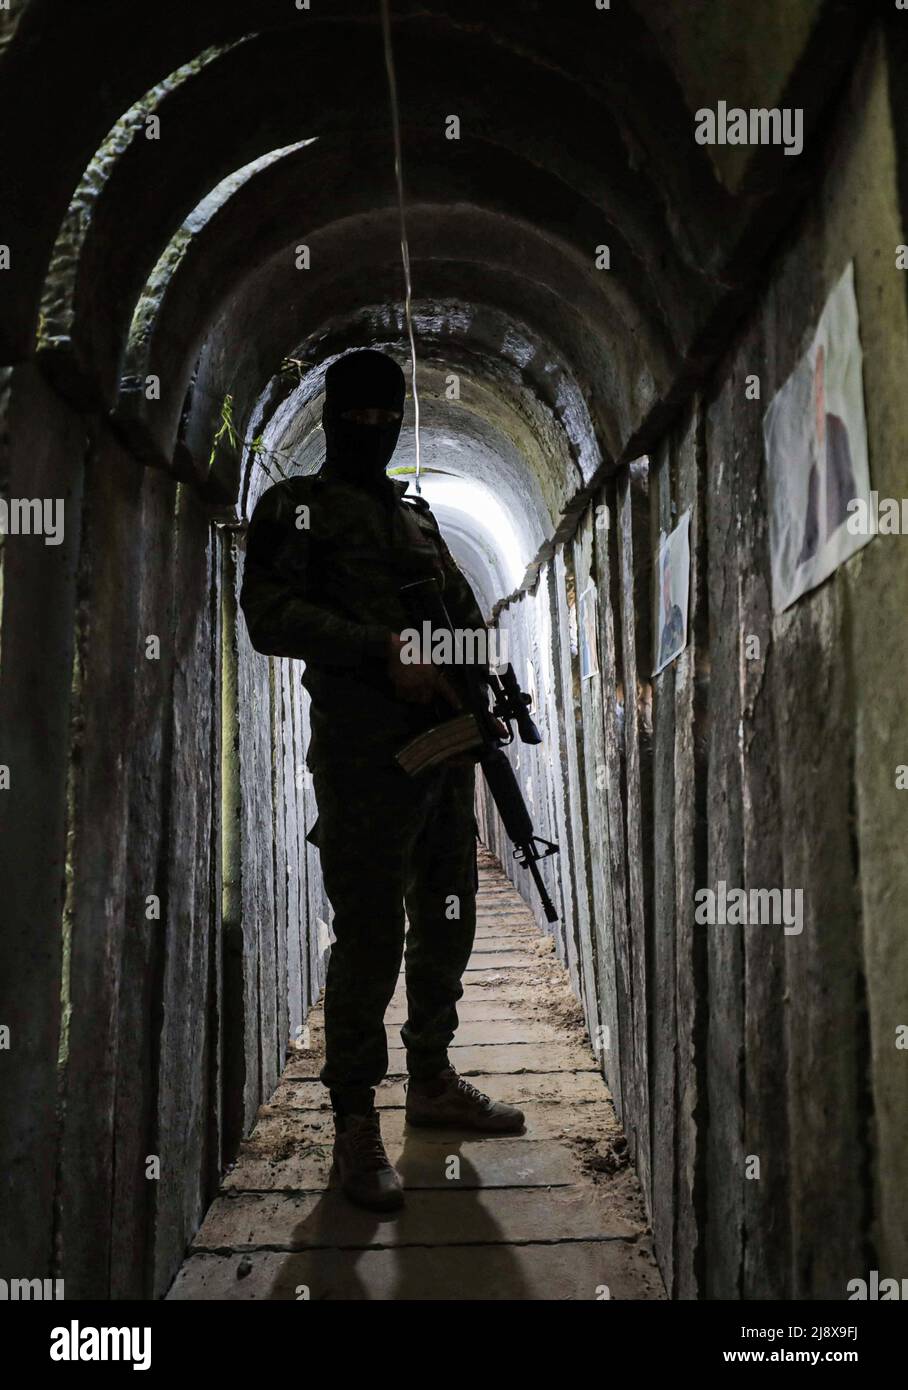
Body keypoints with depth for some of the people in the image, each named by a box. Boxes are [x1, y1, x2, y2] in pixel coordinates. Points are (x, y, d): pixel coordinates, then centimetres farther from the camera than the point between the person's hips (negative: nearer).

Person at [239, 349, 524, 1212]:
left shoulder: (418, 516, 22)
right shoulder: (295, 508, 4)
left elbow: (468, 614, 22)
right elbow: (270, 616, -10)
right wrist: (381, 649, -20)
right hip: (365, 750, -7)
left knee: (447, 920, 13)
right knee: (370, 932, -6)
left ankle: (431, 1080, 28)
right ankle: (355, 1121, 5)